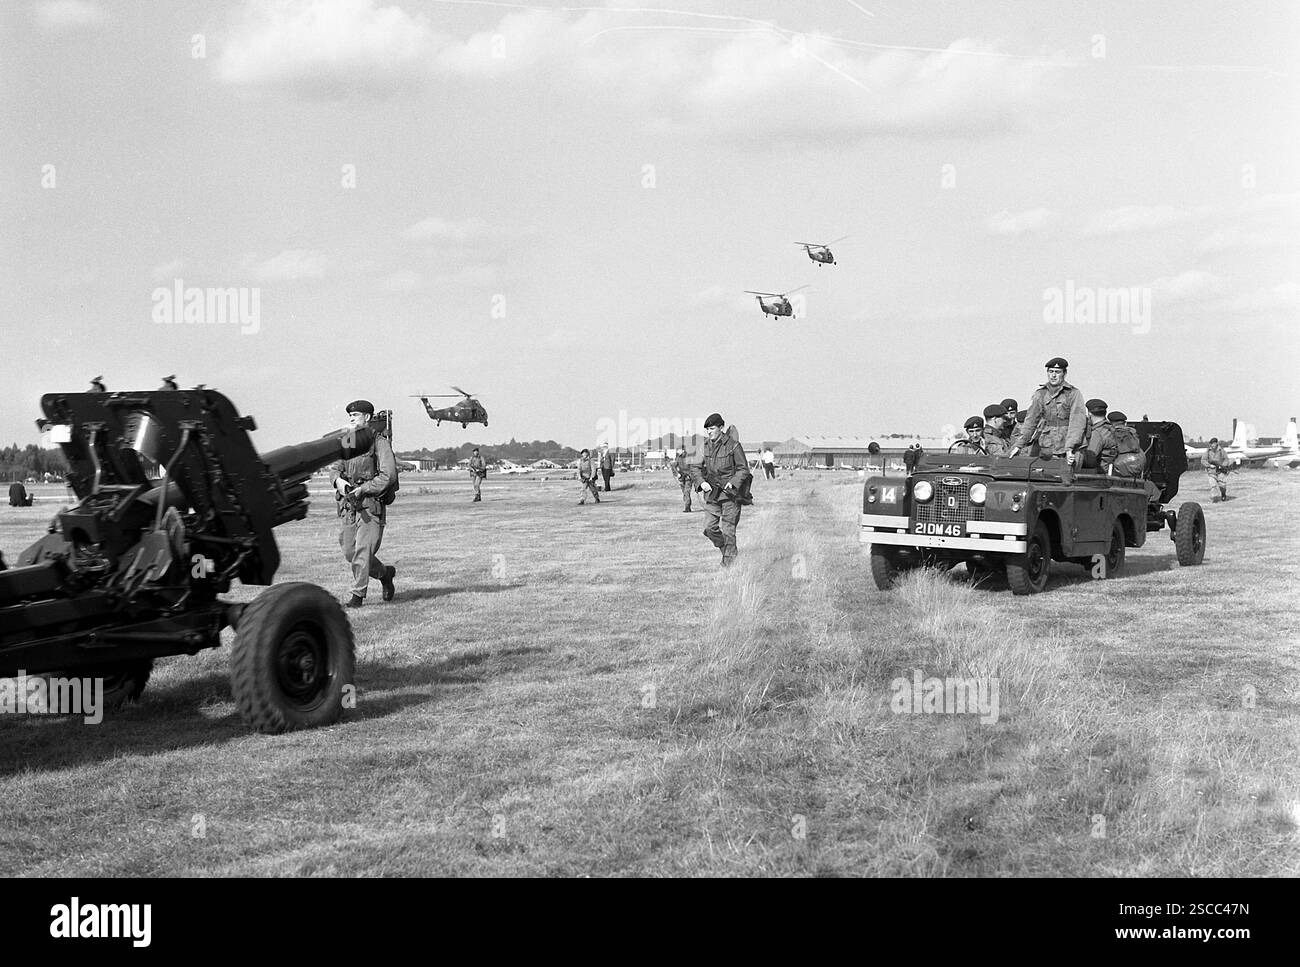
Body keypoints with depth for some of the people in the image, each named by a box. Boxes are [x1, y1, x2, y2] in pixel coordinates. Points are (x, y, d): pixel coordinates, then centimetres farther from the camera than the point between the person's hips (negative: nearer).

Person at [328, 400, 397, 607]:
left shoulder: (379, 442, -6)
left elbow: (388, 475, -14)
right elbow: (334, 468, 11)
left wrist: (362, 489, -17)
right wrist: (338, 480, -13)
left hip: (371, 505, -7)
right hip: (348, 505, 7)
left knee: (362, 551, -9)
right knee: (349, 552, 8)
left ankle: (358, 595, -1)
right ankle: (385, 573, 29)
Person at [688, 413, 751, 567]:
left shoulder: (733, 445, -8)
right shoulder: (706, 446, 6)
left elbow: (743, 469, -4)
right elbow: (694, 467, 10)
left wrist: (732, 482, -18)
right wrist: (701, 482, -7)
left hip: (730, 492, -5)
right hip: (712, 492, 5)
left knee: (728, 528, -5)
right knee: (710, 527, 0)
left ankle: (729, 560, 4)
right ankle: (732, 551, 20)